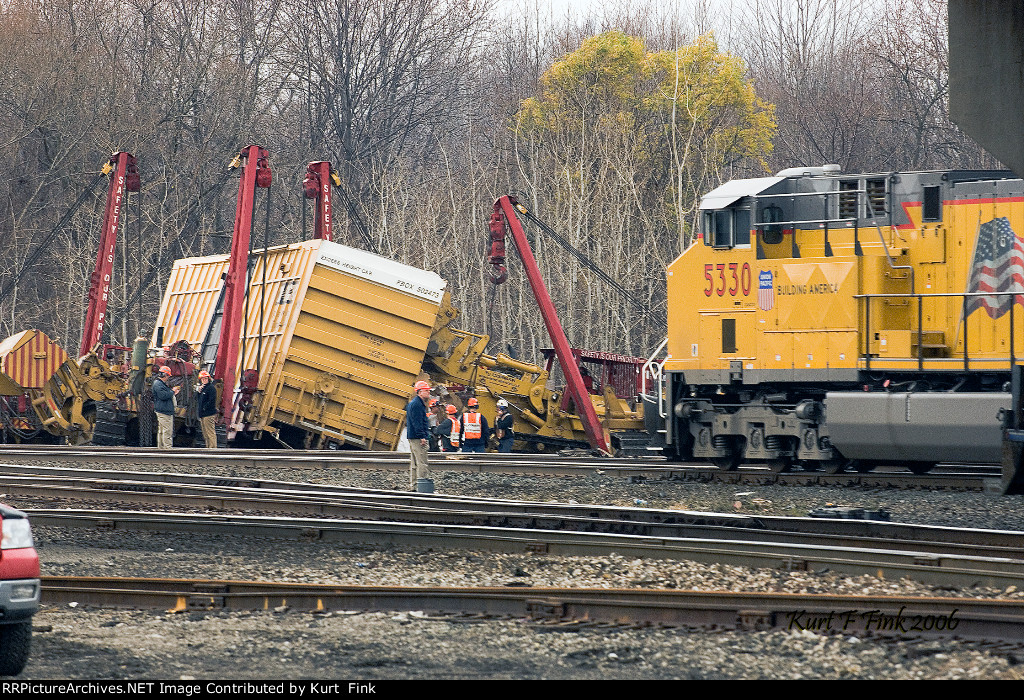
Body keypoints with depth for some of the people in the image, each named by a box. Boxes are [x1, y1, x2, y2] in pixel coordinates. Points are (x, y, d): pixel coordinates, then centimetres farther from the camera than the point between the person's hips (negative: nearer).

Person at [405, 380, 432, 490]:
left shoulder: (412, 403, 20)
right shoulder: (417, 404, -13)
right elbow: (417, 422, -20)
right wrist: (422, 437, -23)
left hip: (413, 437, 11)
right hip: (418, 438, -11)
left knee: (414, 463, 13)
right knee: (422, 463, -12)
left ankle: (412, 486, 15)